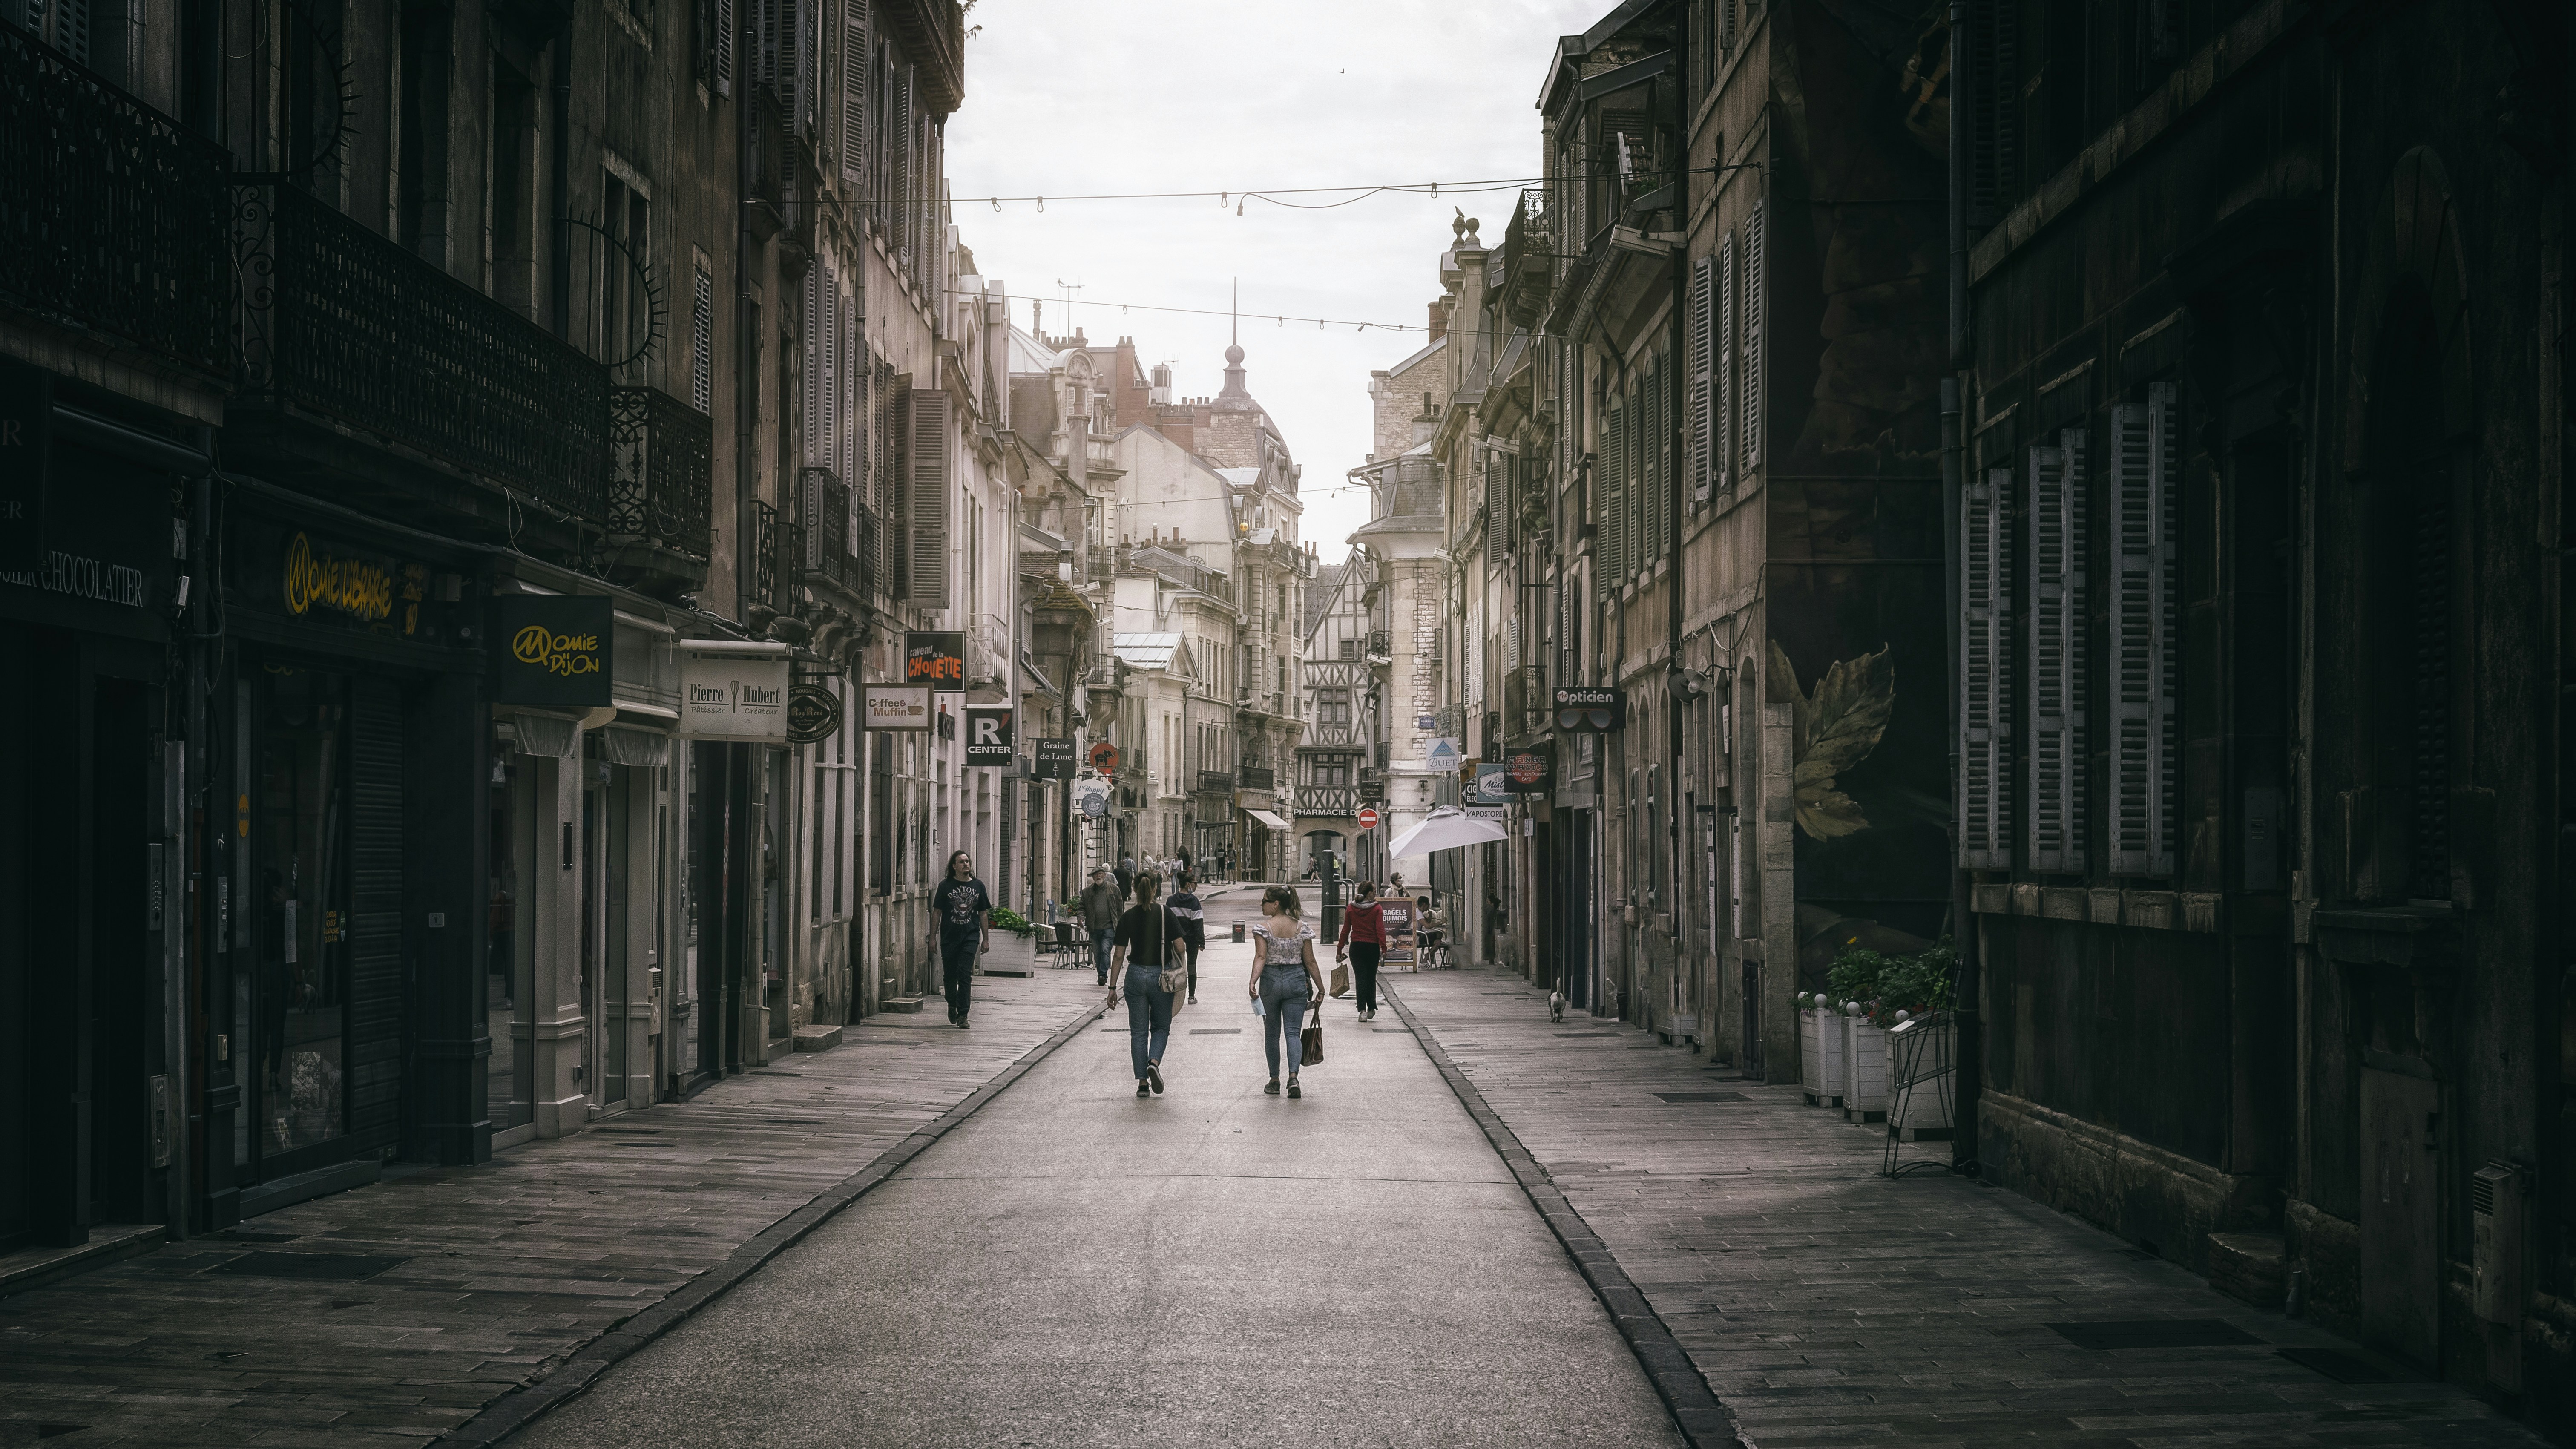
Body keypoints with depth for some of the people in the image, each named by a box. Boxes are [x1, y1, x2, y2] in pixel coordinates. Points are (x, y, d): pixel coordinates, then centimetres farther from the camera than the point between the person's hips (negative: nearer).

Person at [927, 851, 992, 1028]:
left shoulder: (978, 886, 8)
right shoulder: (946, 886, 2)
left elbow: (983, 914, 13)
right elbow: (937, 912, 5)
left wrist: (986, 939, 11)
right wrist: (933, 937, 1)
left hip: (970, 937, 0)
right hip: (949, 937, 0)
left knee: (965, 975, -10)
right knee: (950, 975, 9)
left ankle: (963, 1015, -11)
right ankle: (952, 1006, 34)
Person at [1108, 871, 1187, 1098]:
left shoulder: (1128, 917, -2)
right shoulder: (1165, 914, -7)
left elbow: (1119, 955, 0)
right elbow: (1180, 948, -8)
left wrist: (1113, 987, 5)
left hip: (1136, 975, 1)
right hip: (1161, 977, -1)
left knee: (1138, 1032, 9)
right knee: (1161, 1027, 15)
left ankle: (1143, 1083, 5)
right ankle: (1154, 1062, -11)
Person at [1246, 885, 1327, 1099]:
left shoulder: (1264, 928, -7)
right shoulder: (1302, 927, 2)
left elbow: (1261, 957, -18)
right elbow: (1310, 962, 2)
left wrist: (1253, 982, -25)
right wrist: (1320, 989, 7)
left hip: (1270, 981, -1)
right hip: (1297, 981, 1)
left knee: (1272, 1033, 12)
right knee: (1293, 1032, 0)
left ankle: (1274, 1081, 19)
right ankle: (1293, 1076, -20)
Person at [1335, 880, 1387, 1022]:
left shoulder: (1351, 909, 1)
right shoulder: (1377, 909, -6)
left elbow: (1346, 930, 3)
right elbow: (1380, 930, -12)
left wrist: (1340, 949, 7)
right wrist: (1384, 948, -9)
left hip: (1356, 946, 1)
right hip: (1372, 947, -1)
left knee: (1360, 978, 1)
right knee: (1371, 978, 14)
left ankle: (1362, 1010, -11)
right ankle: (1371, 1009, 24)